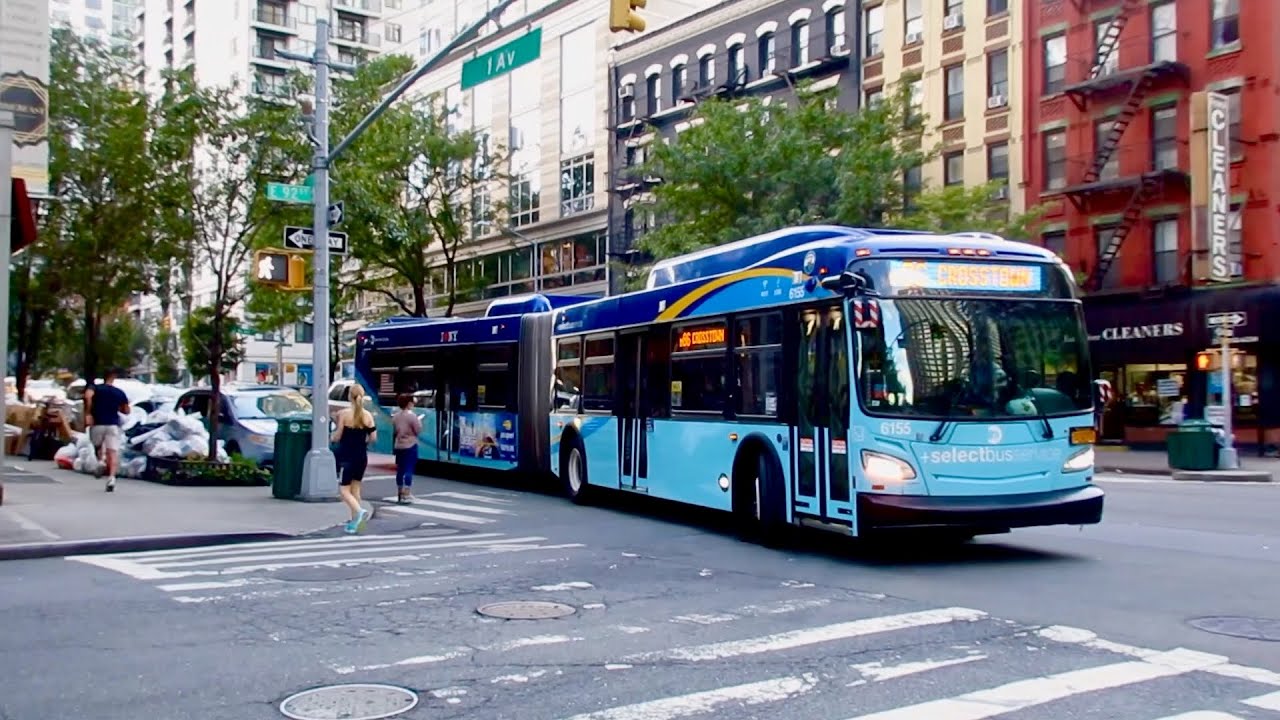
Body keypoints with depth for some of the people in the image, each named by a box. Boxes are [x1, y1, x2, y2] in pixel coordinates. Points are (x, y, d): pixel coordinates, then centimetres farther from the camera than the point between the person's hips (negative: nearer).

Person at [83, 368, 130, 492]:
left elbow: (88, 395, -19)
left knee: (98, 446, 26)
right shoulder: (120, 393, 10)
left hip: (97, 424, 0)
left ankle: (101, 461, -3)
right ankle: (111, 477, -24)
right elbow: (126, 411, 14)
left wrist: (88, 413, -14)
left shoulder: (95, 388, 4)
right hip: (113, 425, 0)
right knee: (113, 452, -6)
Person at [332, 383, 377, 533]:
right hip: (362, 457, 4)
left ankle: (359, 511, -22)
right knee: (355, 489, 14)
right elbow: (373, 437, 2)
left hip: (347, 457, -4)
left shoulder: (344, 414, -10)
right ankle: (355, 522, 13)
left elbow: (337, 437, -8)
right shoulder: (368, 415, 0)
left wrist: (333, 437, 14)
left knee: (343, 489, 2)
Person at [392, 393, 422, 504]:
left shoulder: (395, 416, 5)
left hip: (398, 446, 6)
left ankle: (400, 494, 17)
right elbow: (418, 431, -12)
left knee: (400, 470, 12)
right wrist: (419, 421, 3)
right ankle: (406, 495, -7)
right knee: (409, 470, -5)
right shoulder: (412, 415, -15)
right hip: (410, 446, -6)